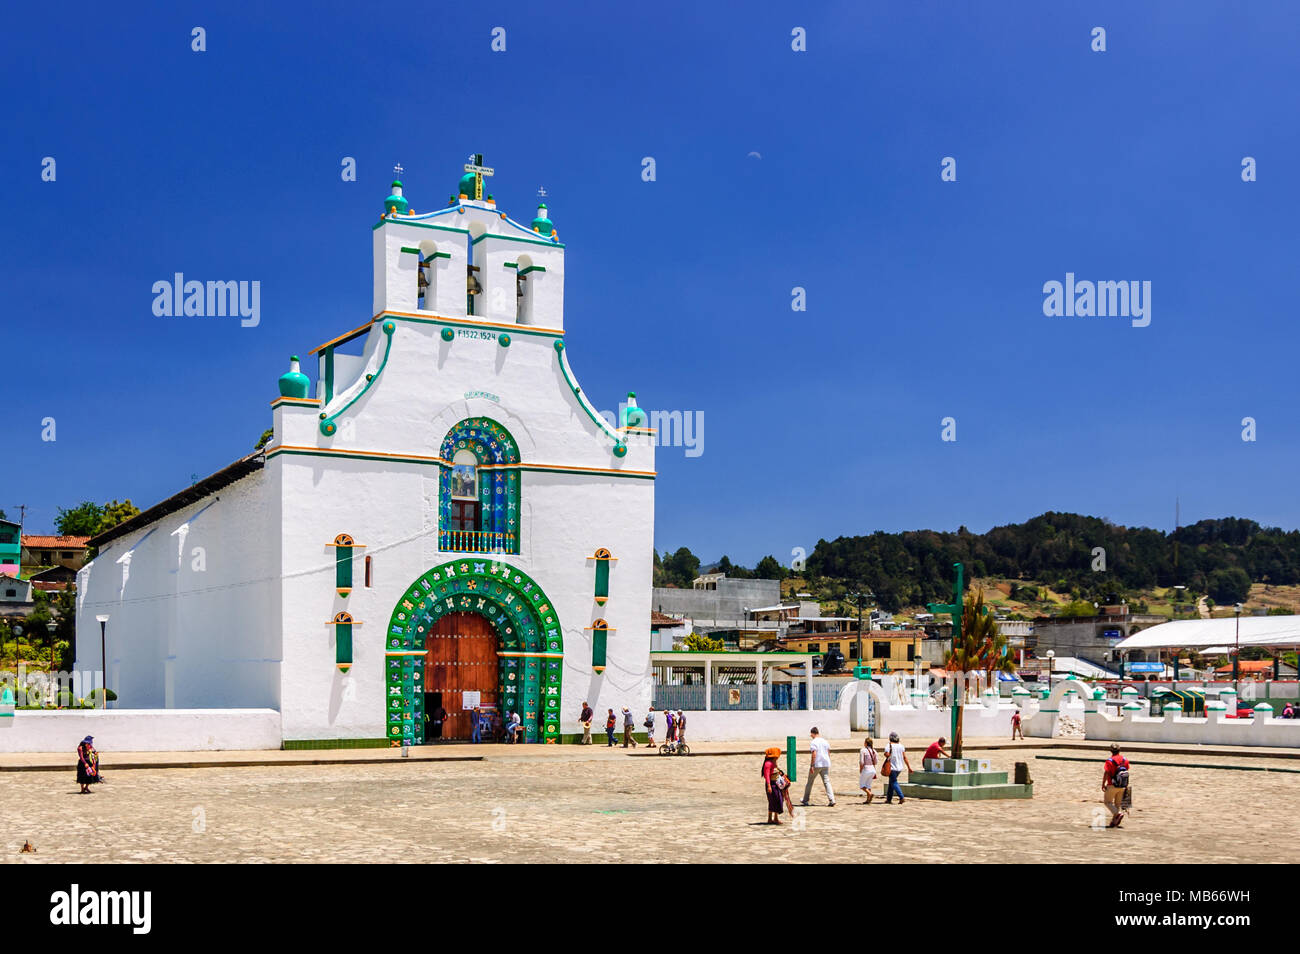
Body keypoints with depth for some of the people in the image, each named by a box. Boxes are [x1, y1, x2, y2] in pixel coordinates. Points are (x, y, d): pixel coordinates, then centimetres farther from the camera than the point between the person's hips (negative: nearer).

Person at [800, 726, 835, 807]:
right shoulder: (825, 741, 10)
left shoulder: (813, 742, -10)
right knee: (827, 782, 2)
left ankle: (805, 800, 19)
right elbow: (829, 753, 14)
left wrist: (811, 766, -17)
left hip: (816, 764, -5)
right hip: (826, 764, 5)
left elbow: (814, 754, -19)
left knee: (810, 782, 10)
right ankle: (832, 800, -13)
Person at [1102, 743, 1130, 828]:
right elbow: (1127, 772, 8)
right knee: (1118, 803, 14)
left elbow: (1106, 774, -15)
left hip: (1112, 786, -5)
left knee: (1108, 802, 8)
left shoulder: (1109, 761, -15)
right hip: (1122, 786, 5)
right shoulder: (1125, 760, 2)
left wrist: (1103, 785, -6)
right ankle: (1114, 822, 14)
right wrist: (1126, 785, 17)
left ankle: (1118, 814, -14)